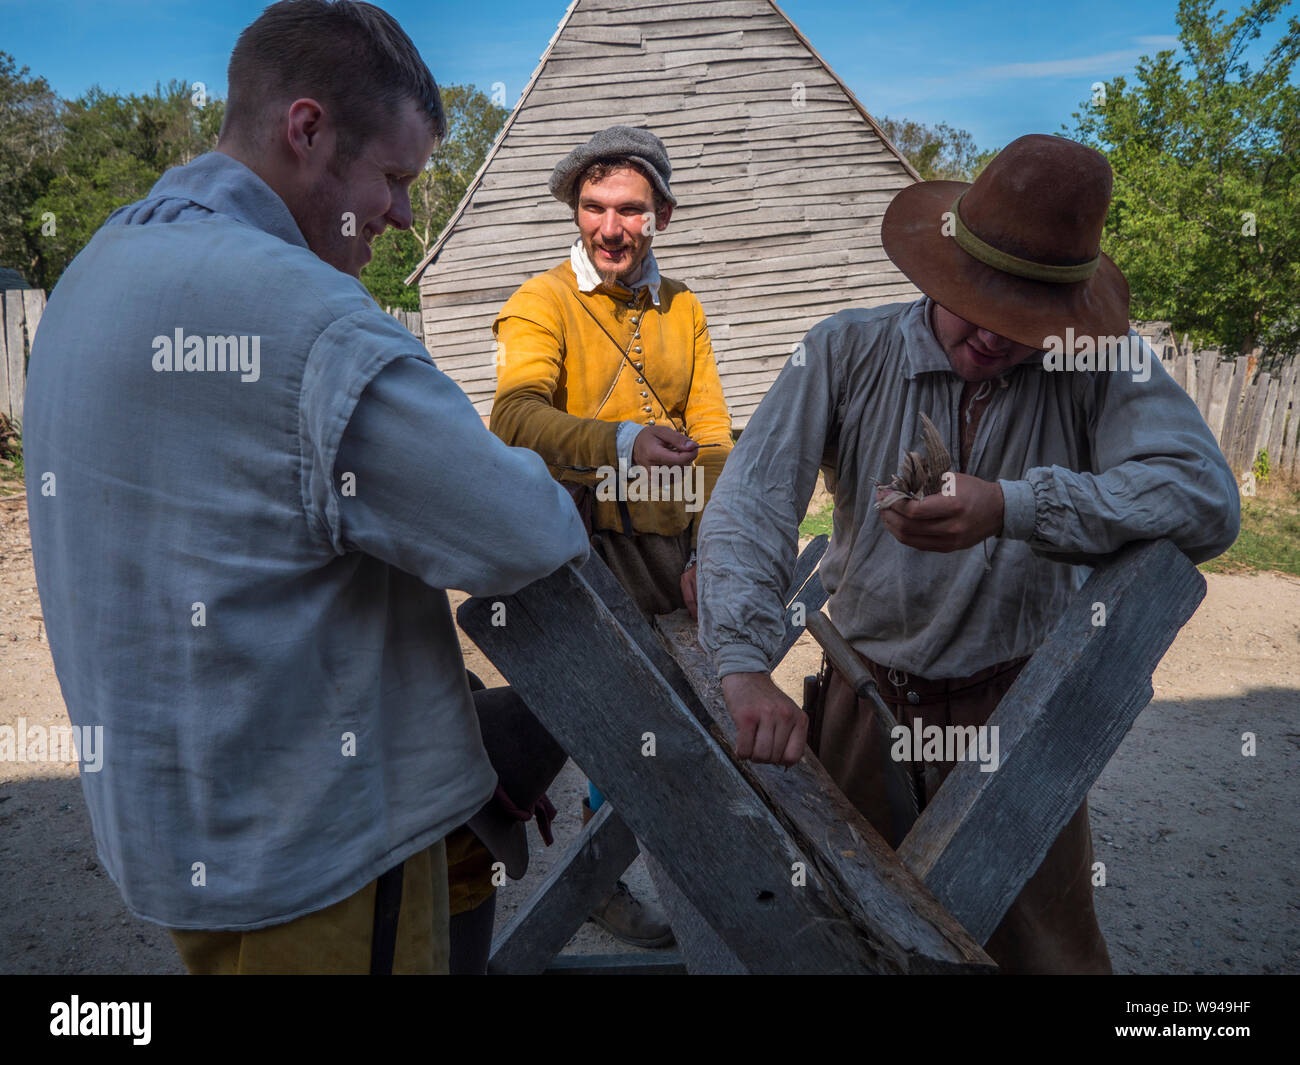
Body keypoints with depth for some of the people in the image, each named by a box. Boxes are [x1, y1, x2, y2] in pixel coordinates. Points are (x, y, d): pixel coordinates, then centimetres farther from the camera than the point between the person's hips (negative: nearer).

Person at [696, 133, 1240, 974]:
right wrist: (746, 667, -34)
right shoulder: (848, 353, -10)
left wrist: (1013, 509, -39)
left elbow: (1207, 502, -25)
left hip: (1018, 710, -1)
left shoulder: (1100, 366, -11)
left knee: (1041, 944, 10)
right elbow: (750, 504, -20)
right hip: (866, 701, 2)